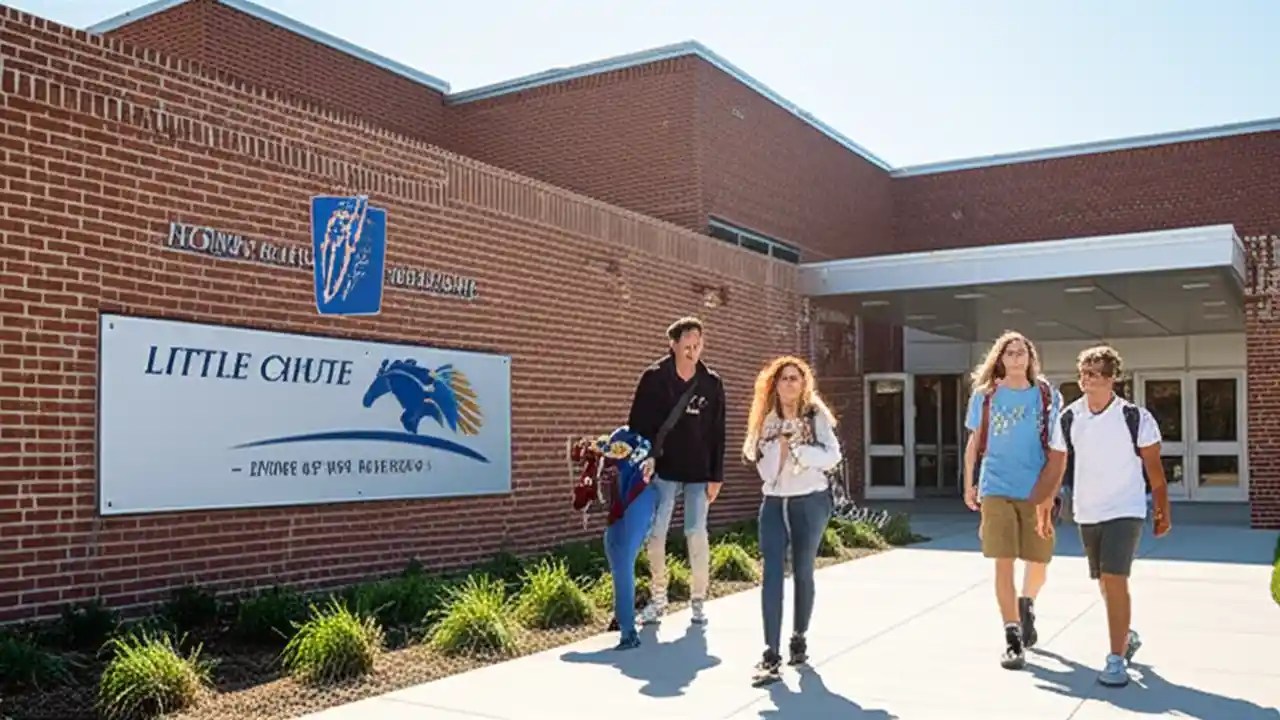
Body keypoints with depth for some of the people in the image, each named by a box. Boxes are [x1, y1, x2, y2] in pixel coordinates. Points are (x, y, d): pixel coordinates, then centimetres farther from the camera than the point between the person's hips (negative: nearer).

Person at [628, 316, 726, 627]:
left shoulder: (712, 383, 1)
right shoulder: (654, 377, -5)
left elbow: (717, 433, 3)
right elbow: (637, 423, -4)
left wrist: (716, 476, 0)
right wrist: (639, 460, -14)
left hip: (699, 473, 1)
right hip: (664, 469, -1)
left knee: (696, 534, 2)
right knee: (655, 533, -1)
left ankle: (699, 599, 14)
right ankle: (658, 598, 12)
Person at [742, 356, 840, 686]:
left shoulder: (815, 415, -2)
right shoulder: (767, 421, 5)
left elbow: (833, 457, -10)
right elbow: (765, 470, 0)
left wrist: (797, 448, -16)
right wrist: (778, 444, -15)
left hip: (810, 502, -2)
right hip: (774, 503, 2)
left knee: (803, 573, 8)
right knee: (772, 575, -7)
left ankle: (799, 638, 27)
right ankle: (771, 653, -9)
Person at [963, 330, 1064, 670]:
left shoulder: (1047, 396, 3)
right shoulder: (984, 396, 4)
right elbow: (974, 442, 11)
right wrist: (969, 484, 10)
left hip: (1036, 491, 1)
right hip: (996, 489, -1)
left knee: (1038, 563, 10)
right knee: (1004, 563, -6)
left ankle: (1026, 606, 42)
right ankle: (1013, 640, 1)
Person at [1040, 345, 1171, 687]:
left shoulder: (1135, 417, -10)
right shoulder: (1068, 419, -1)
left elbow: (1154, 467, -3)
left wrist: (1162, 511, -2)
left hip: (1125, 511, -4)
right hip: (1087, 513, 4)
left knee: (1114, 580, -14)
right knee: (1104, 583, 15)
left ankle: (1116, 659, -6)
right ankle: (1127, 637, 40)